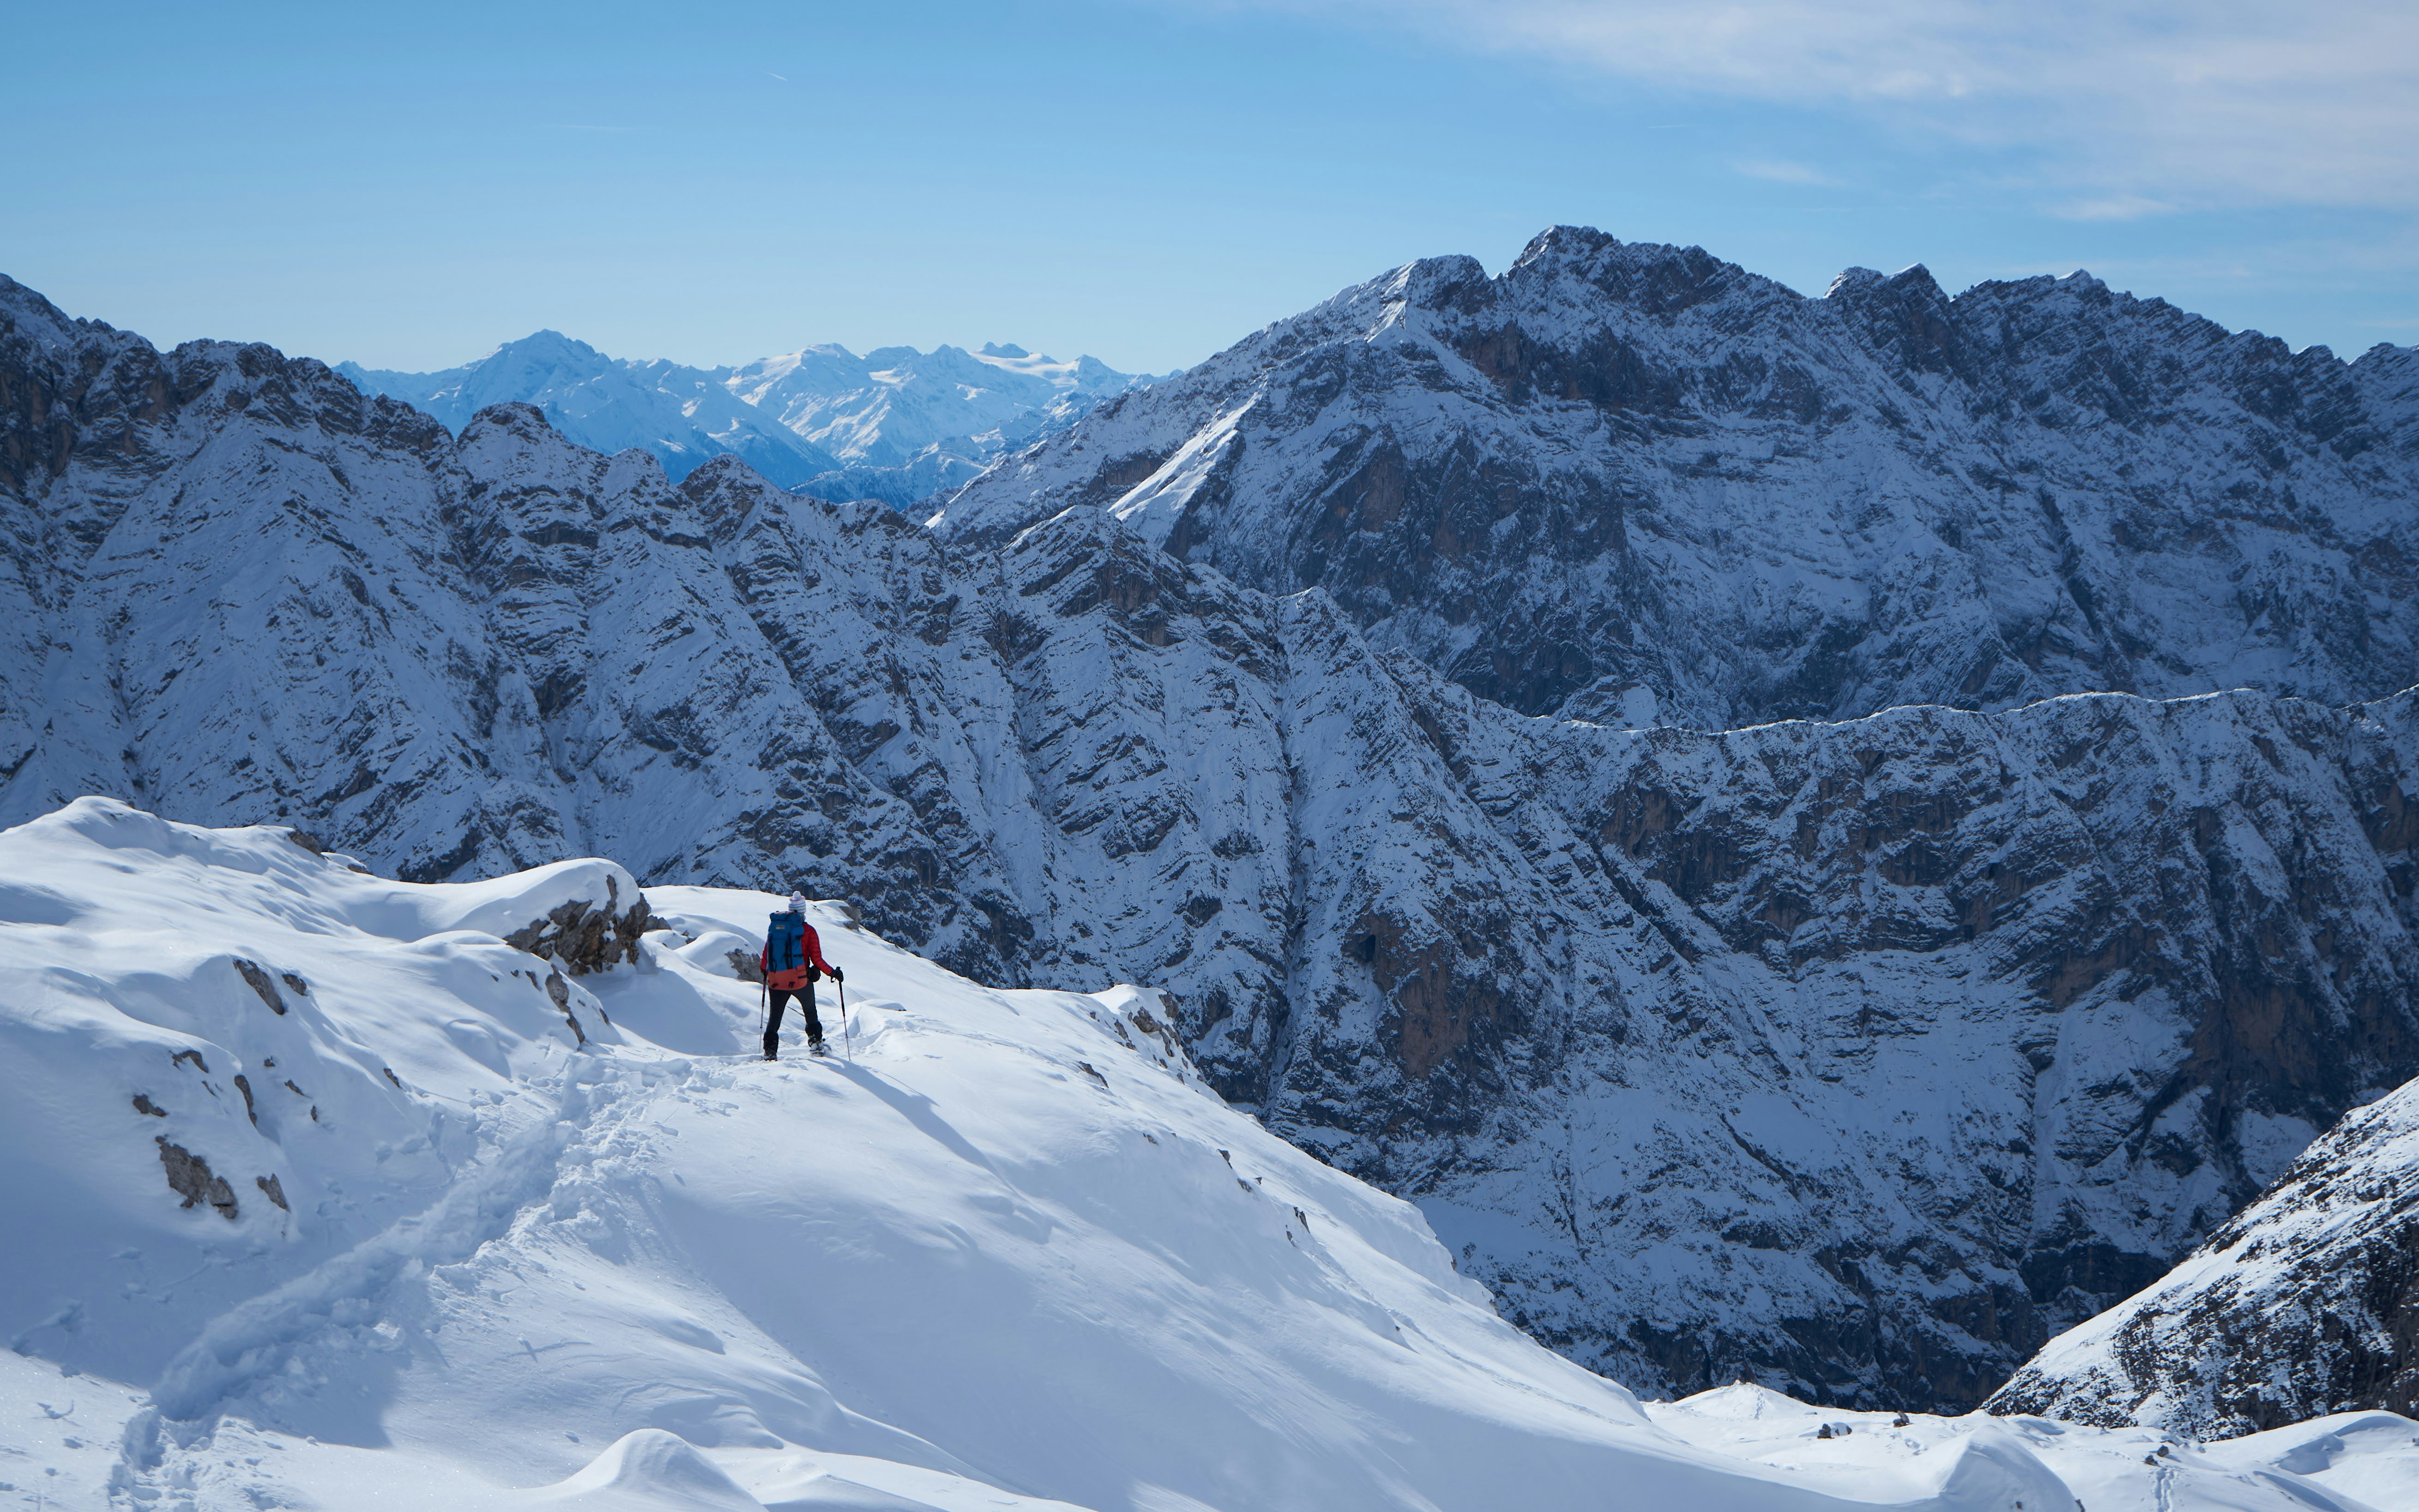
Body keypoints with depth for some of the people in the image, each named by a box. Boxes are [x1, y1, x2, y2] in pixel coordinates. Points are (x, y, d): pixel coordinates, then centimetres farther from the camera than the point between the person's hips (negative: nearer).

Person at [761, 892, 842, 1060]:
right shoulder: (808, 930, -7)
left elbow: (766, 956, 6)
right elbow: (817, 959, -9)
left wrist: (763, 969, 27)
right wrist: (832, 972, 3)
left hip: (776, 981, 2)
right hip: (801, 981, -2)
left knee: (775, 1016, 14)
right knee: (810, 1012, 23)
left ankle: (770, 1050, 3)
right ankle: (815, 1043, 22)